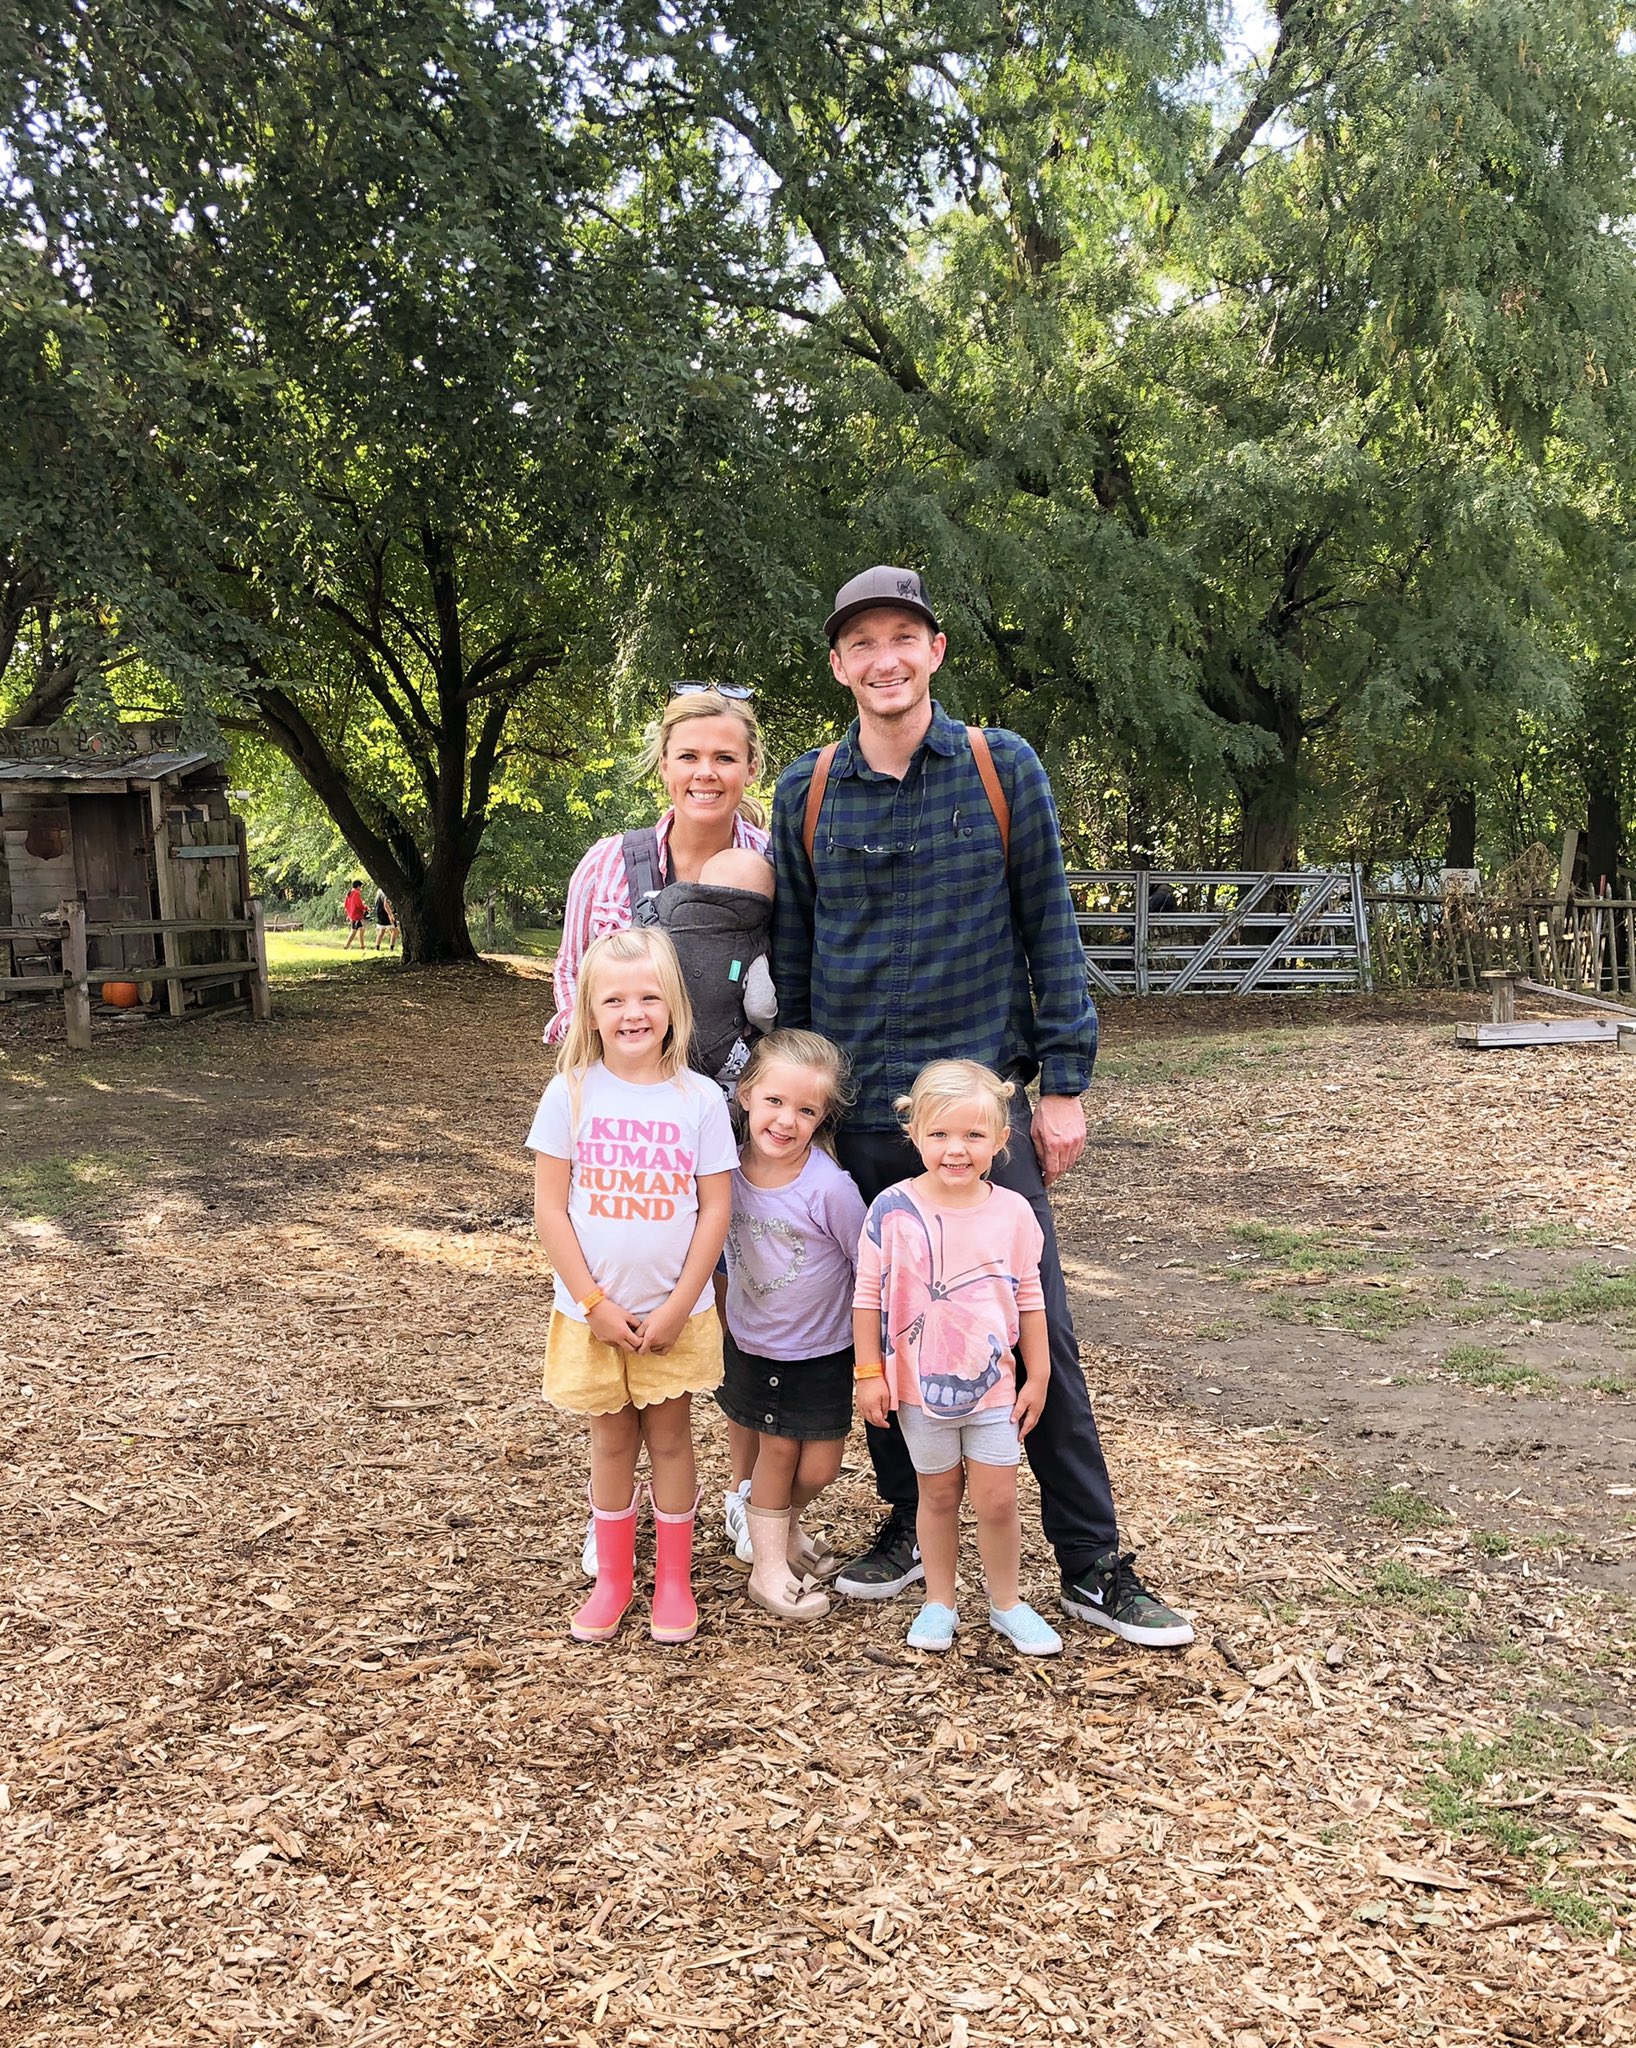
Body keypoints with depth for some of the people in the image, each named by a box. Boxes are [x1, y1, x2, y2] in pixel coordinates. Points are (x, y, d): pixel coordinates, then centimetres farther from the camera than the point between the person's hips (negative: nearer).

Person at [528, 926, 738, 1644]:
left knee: (669, 1437, 11)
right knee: (612, 1440, 14)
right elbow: (549, 1208, -7)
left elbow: (715, 1210, -5)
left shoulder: (699, 1099, -8)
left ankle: (674, 1580, 27)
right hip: (591, 1313, 0)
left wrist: (678, 1308, -9)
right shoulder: (570, 1093, -8)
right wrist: (596, 1303, -11)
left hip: (675, 1315, 0)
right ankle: (613, 1578, 30)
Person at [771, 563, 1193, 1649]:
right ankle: (907, 1525, 30)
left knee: (1037, 1331, 0)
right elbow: (791, 956, 11)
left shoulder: (1003, 767, 0)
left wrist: (1064, 1082, -4)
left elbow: (1050, 927, 1)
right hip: (857, 1112, 2)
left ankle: (1093, 1562, 12)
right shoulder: (808, 792, 5)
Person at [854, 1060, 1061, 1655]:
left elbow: (1029, 1299, 1)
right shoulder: (892, 1210, -14)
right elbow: (868, 1295, -6)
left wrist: (1038, 1376, 4)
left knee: (997, 1499, 7)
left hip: (993, 1384, 1)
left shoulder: (1013, 1213, -8)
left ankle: (1006, 1602, 28)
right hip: (918, 1384, -1)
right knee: (938, 1495, 14)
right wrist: (869, 1372, -5)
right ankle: (939, 1601, 31)